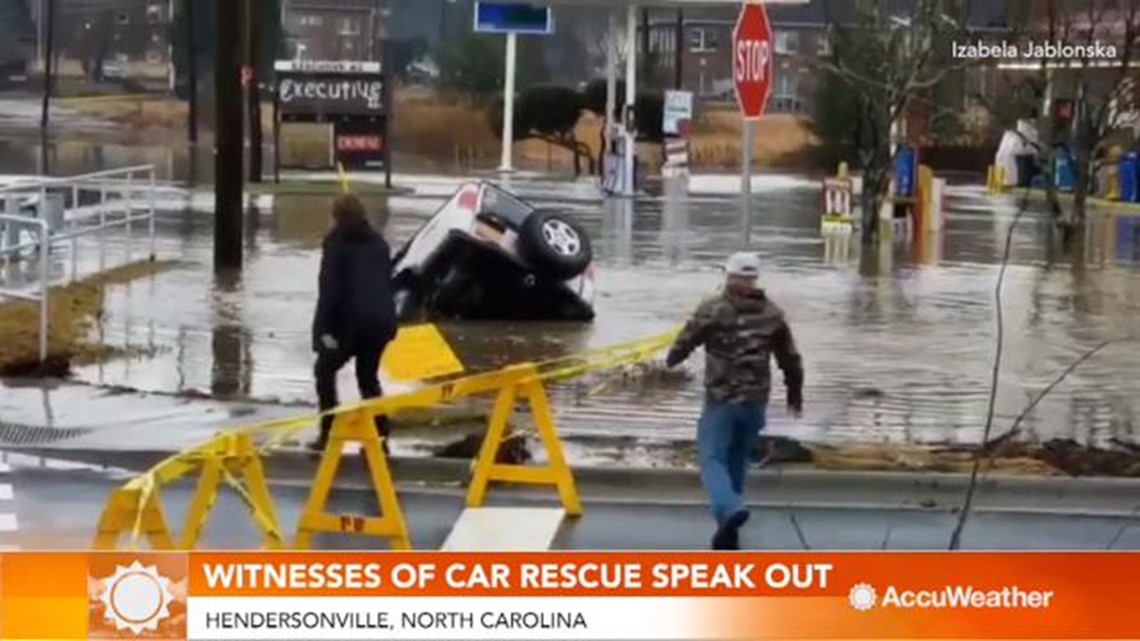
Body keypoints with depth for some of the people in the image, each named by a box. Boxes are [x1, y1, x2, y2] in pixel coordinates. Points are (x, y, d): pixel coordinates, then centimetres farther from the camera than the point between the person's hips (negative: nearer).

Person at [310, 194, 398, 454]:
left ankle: (328, 433, 2)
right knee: (369, 377, 18)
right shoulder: (378, 243, 15)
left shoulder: (337, 243, -4)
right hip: (381, 318, 5)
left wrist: (324, 326, -11)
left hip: (351, 319, -5)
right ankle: (380, 436, 9)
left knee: (325, 371, 11)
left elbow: (330, 287, -10)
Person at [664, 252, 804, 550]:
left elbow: (685, 341, -1)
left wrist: (671, 359, 23)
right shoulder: (773, 315, 6)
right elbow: (790, 359, 12)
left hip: (721, 400, -4)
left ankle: (730, 510, -31)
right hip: (755, 402, 4)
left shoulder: (713, 310, -9)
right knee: (737, 462, 17)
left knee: (713, 460, -4)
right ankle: (728, 532, 21)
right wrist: (795, 394, 28)